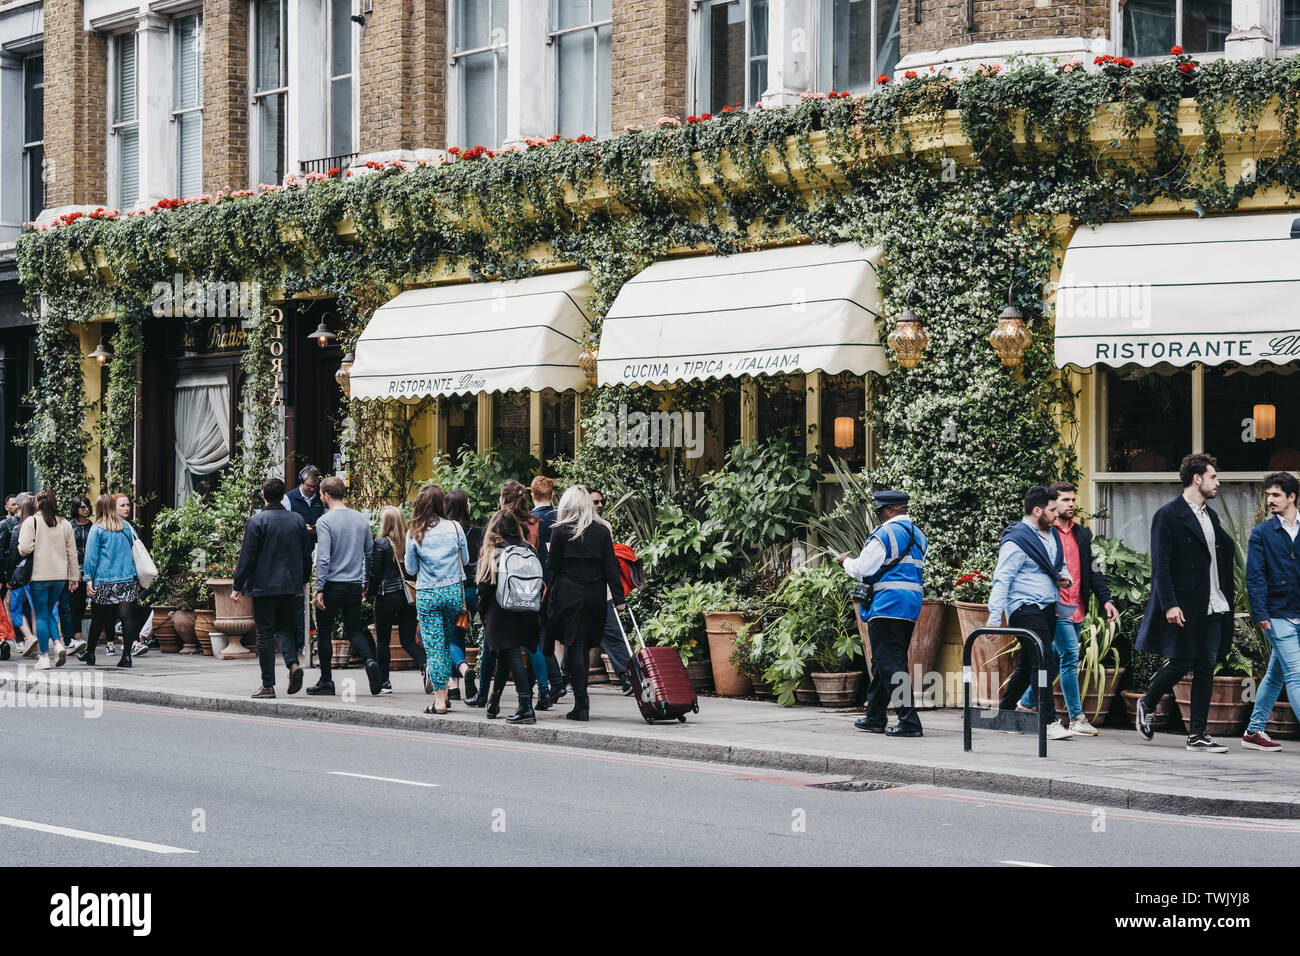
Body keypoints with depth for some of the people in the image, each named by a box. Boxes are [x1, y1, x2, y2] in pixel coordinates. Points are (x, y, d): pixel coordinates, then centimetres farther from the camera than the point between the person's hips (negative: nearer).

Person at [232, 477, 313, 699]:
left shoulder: (257, 521, -10)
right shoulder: (297, 520, 4)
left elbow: (247, 557, -10)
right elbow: (306, 554, 10)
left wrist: (238, 587, -4)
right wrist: (302, 581, 23)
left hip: (263, 586, -4)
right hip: (290, 585, 4)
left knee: (265, 633, 1)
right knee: (284, 627, 17)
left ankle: (268, 685, 1)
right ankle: (293, 663, -9)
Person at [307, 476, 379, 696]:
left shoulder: (325, 521, -11)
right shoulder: (361, 519, 7)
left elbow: (323, 558, -18)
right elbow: (370, 553, 12)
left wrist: (319, 589, -14)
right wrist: (366, 583, 20)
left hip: (332, 585, -5)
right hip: (355, 586, 5)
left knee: (324, 632, 8)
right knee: (354, 630, 12)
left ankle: (326, 681, 10)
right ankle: (370, 660, -15)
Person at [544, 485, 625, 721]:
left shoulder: (560, 531, -5)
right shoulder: (602, 530, 3)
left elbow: (554, 566, -3)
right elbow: (610, 566, 1)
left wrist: (550, 594, 10)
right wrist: (619, 597, 1)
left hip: (568, 596, -3)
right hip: (595, 598, 3)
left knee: (574, 648, -2)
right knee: (584, 648, 13)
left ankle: (581, 704, -9)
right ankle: (581, 703, 17)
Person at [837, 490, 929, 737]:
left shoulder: (885, 533, -10)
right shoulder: (919, 535, 17)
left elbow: (862, 569, -10)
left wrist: (846, 562, 12)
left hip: (887, 605, -9)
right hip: (911, 605, 9)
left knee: (890, 663, -10)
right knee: (883, 661, 18)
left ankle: (909, 721, -17)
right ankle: (875, 717, 25)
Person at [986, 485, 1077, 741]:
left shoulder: (1052, 534, 15)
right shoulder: (1016, 541, -12)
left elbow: (1060, 565, 30)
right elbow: (1002, 580, -14)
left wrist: (1065, 578, 6)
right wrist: (994, 617, -19)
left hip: (1048, 608, 9)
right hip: (1026, 608, -9)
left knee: (1027, 663, 14)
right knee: (1045, 662, -15)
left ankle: (1004, 713, 25)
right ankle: (1049, 722, -17)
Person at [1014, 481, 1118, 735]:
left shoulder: (1082, 534, 17)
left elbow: (1093, 569, 17)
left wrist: (1105, 599, 8)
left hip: (1076, 608, 7)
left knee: (1057, 659, 11)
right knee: (1070, 657, -12)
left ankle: (1026, 703, 27)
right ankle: (1076, 717, -9)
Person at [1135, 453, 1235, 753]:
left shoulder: (1210, 515, 16)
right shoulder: (1168, 516, -8)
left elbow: (1228, 550, 19)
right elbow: (1160, 565, -12)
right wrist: (1169, 604, -19)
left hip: (1214, 606, 7)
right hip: (1184, 607, -7)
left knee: (1206, 669, 4)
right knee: (1181, 664, -4)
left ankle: (1197, 735, 6)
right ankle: (1147, 705, 22)